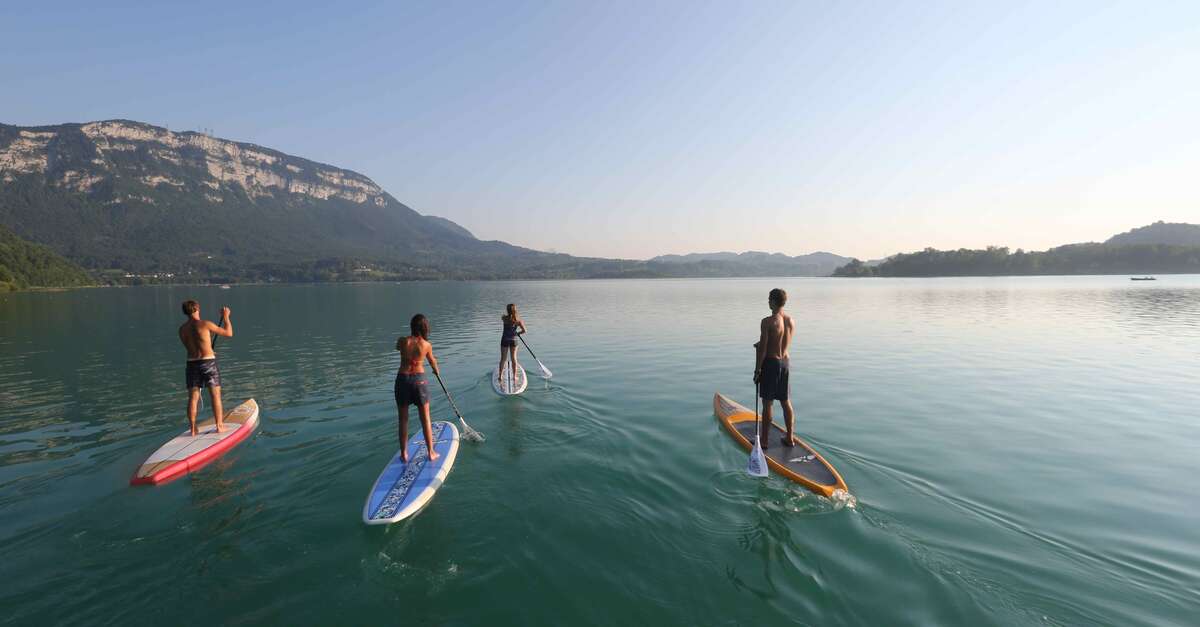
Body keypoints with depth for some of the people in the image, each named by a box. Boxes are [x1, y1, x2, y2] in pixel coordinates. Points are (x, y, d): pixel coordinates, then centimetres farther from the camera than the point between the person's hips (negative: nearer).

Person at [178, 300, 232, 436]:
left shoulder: (182, 329, 5)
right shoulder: (205, 324, -10)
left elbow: (189, 346, 15)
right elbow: (228, 333, -4)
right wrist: (226, 317, 8)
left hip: (191, 363, 4)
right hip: (208, 363, -4)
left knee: (193, 398, 8)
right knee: (215, 396, 5)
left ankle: (193, 430, 12)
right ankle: (219, 426, 9)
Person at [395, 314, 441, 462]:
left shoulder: (402, 341, -8)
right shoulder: (427, 345, -8)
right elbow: (432, 361, 13)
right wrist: (437, 370, 34)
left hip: (402, 380, 1)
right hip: (419, 379, -1)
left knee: (403, 419, 13)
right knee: (425, 419, 10)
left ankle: (404, 454, 21)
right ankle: (431, 453, 18)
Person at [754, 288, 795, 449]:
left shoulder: (767, 322, -18)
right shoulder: (791, 321, 2)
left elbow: (762, 348, -17)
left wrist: (757, 370, -10)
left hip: (770, 363, -6)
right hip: (785, 362, 6)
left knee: (767, 403, 2)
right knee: (785, 401, 15)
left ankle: (764, 440, 11)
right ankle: (790, 438, 24)